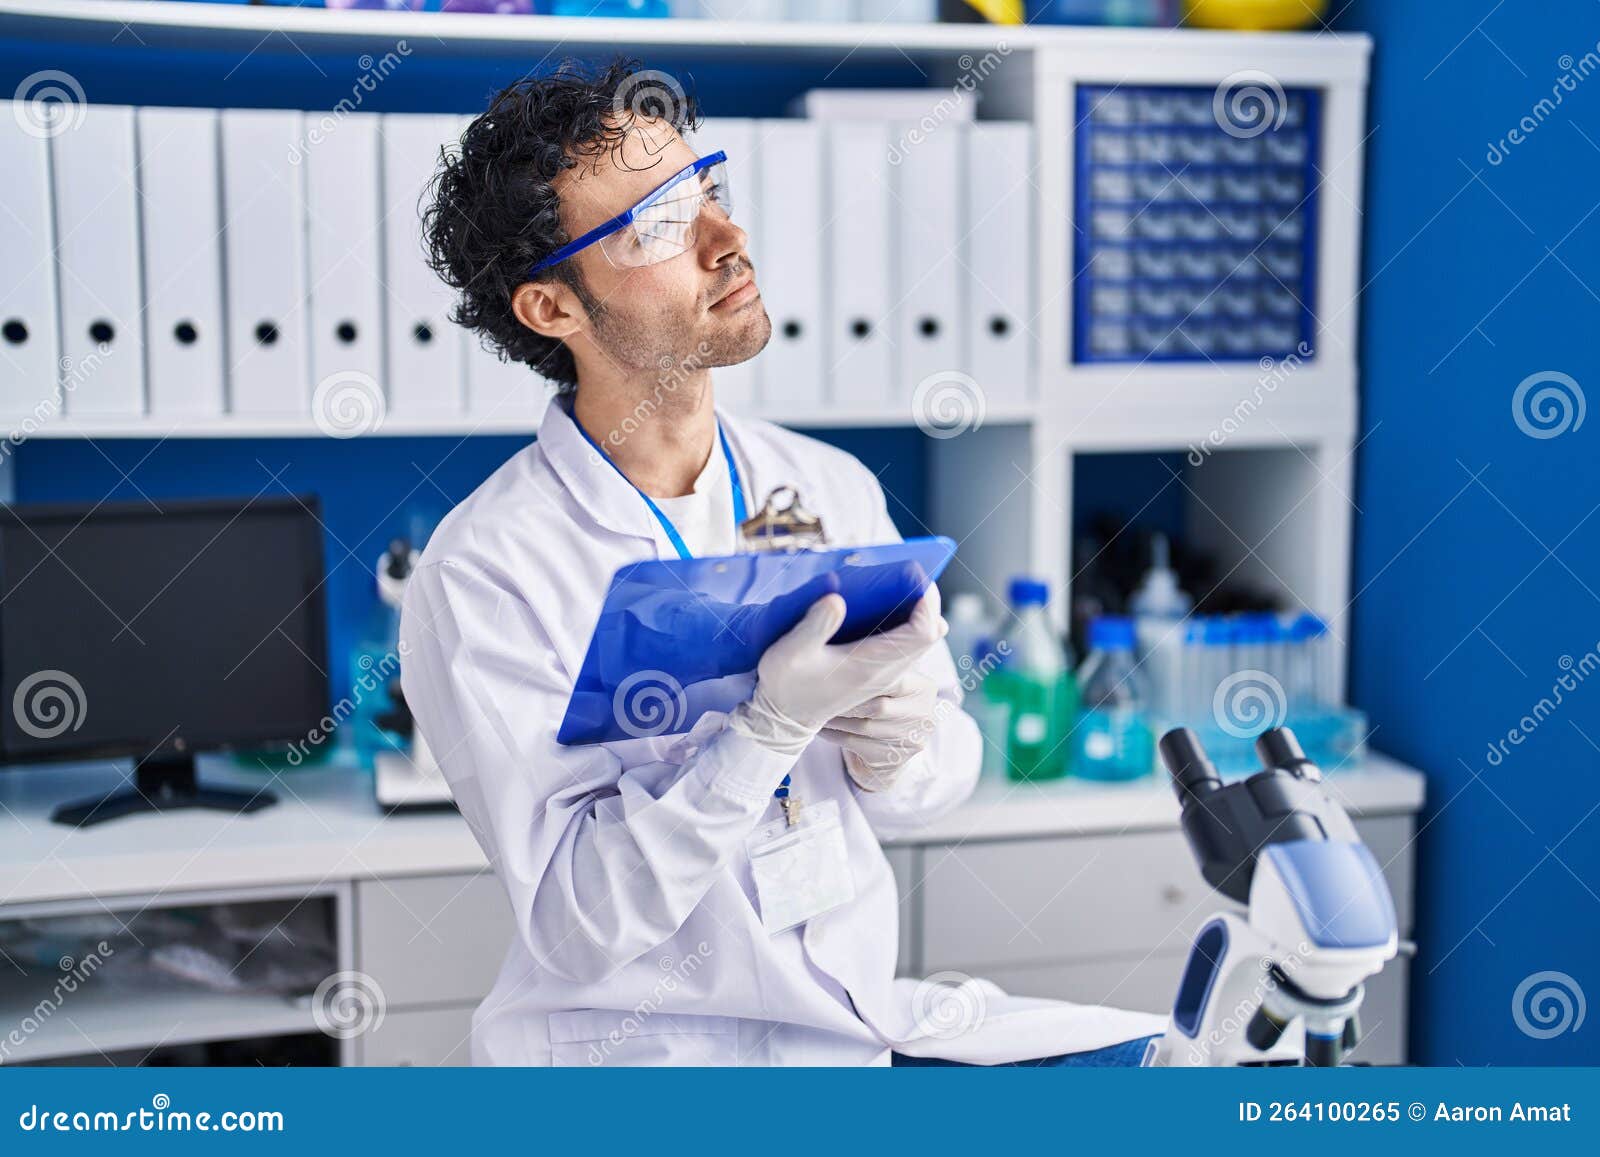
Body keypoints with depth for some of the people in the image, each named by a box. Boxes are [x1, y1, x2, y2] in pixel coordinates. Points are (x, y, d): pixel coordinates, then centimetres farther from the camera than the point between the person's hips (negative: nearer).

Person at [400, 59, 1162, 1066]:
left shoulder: (834, 490, 2)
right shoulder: (483, 577, -15)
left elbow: (950, 761, 9)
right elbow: (577, 926, -19)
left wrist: (898, 754, -14)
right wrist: (774, 725, -29)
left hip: (872, 1016, 5)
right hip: (638, 1042, -5)